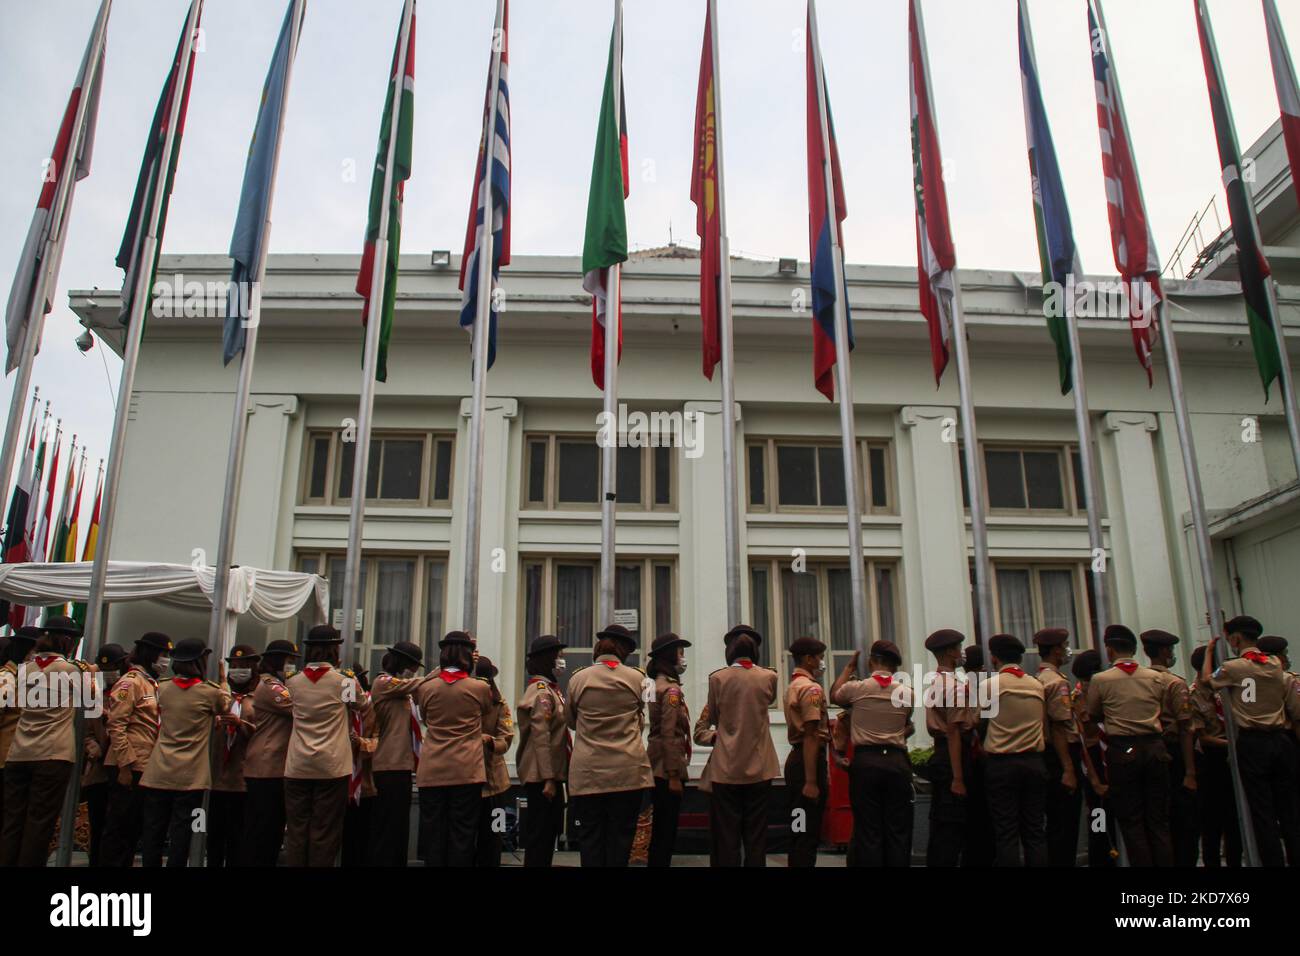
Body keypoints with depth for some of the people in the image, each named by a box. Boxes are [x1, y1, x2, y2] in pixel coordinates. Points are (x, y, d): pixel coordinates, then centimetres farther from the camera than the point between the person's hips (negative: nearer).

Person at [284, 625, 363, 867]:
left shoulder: (293, 682, 5)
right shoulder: (344, 680, -5)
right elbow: (361, 705, 11)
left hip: (297, 766, 3)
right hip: (332, 766, -3)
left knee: (296, 830, 9)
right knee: (325, 833, 2)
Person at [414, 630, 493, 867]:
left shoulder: (425, 688, 1)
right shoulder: (480, 688, -4)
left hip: (431, 773, 2)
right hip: (468, 772, -2)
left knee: (433, 836, 7)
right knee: (462, 837, 2)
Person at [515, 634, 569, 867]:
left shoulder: (551, 688, 15)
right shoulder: (542, 692, -15)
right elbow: (541, 737, -21)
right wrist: (548, 778, -23)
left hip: (550, 773, 10)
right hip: (542, 776, -10)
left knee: (548, 831, 15)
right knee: (540, 835, -2)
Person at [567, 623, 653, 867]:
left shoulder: (578, 679, 0)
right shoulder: (637, 678, -1)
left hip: (588, 773, 0)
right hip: (628, 772, 0)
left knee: (590, 840, 6)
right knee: (620, 839, 6)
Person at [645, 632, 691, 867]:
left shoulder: (660, 685, 12)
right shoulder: (672, 689, -15)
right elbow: (670, 735, -20)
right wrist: (674, 775, -19)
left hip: (658, 769, 9)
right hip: (668, 770, -9)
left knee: (661, 830, 15)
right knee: (666, 832, -1)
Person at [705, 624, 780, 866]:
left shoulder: (717, 678, -7)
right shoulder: (769, 677, -4)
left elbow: (712, 719, 6)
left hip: (726, 769, -1)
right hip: (759, 767, 1)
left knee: (727, 838, 5)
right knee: (756, 837, 9)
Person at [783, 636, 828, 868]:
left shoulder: (793, 686, 17)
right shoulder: (811, 688, -14)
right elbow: (810, 736, -21)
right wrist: (811, 781, -23)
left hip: (796, 758, 10)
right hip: (809, 761, -10)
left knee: (799, 829, 16)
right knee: (808, 832, -5)